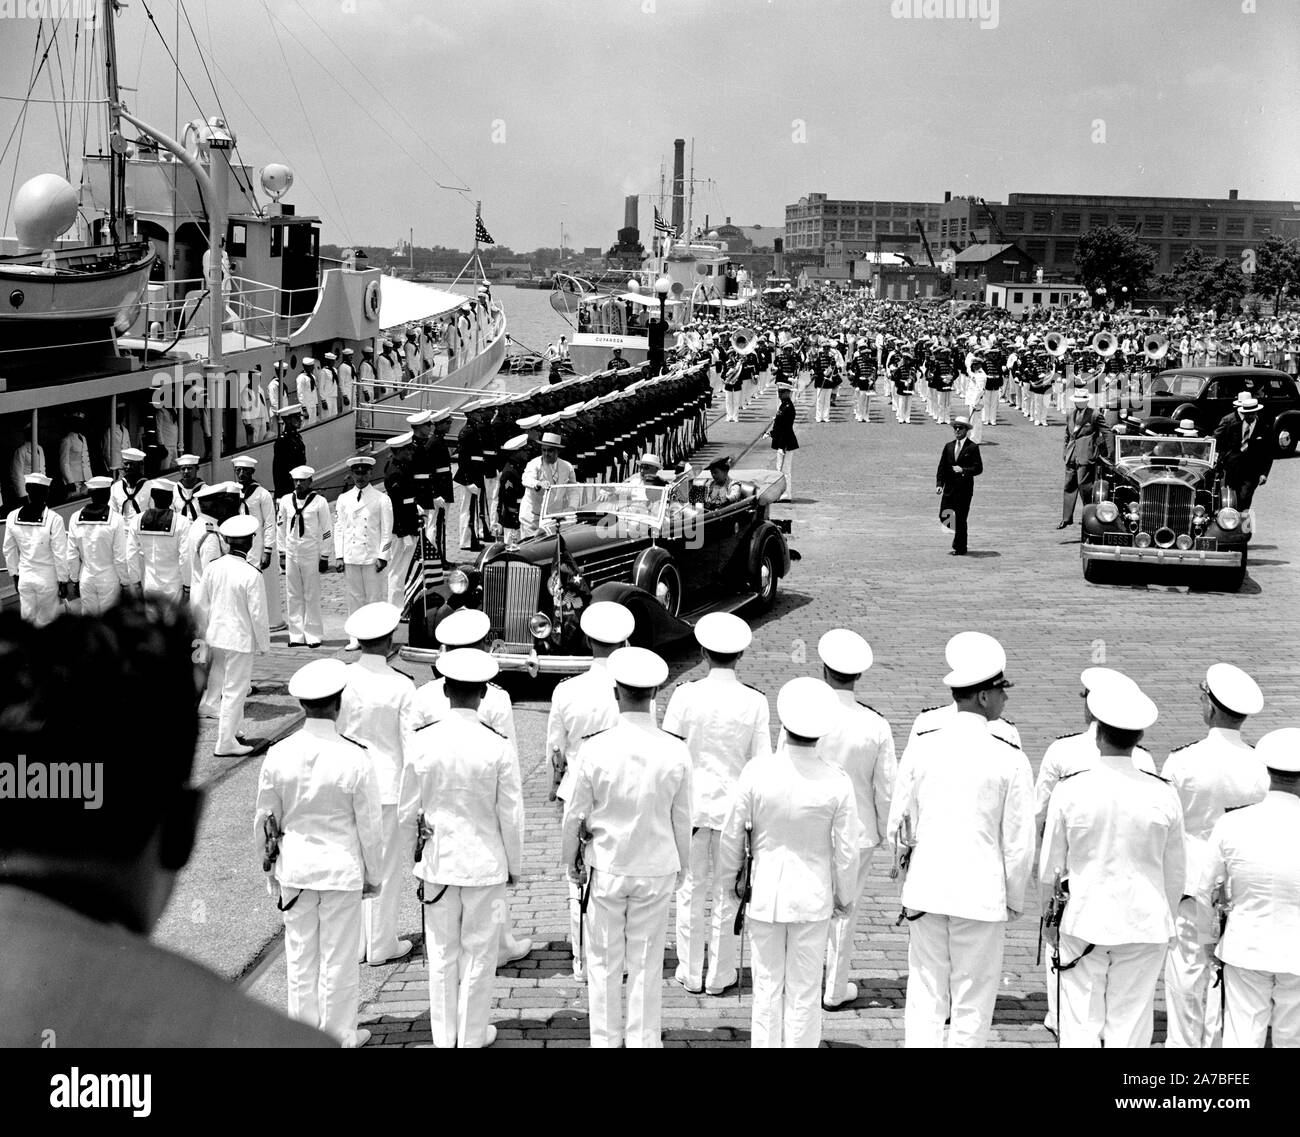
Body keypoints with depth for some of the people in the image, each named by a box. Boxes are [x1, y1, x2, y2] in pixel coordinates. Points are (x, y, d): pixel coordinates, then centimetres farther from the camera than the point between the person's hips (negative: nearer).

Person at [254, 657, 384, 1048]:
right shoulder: (355, 760, -18)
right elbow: (369, 827, -9)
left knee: (300, 954, 16)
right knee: (339, 958, 10)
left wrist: (271, 869, 15)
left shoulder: (278, 755, -10)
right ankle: (340, 1036, 23)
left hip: (294, 866, 3)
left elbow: (265, 820, 0)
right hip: (342, 869, -3)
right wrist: (373, 874, 5)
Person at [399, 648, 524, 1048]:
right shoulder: (498, 747, -16)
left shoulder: (423, 742, -9)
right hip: (485, 863, -2)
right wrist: (514, 864, 7)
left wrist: (413, 852, 16)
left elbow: (407, 812, 0)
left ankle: (444, 1034, 25)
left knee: (441, 952, 14)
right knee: (479, 953, 11)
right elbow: (511, 816, -8)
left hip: (436, 861, 2)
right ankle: (473, 1035, 22)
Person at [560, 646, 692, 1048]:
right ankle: (642, 1039, 23)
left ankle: (605, 1038, 25)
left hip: (606, 868, -1)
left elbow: (576, 814, -5)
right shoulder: (676, 753, -12)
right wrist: (680, 864, 15)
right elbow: (682, 819, -1)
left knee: (605, 961, 14)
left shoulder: (594, 750, -16)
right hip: (657, 869, 1)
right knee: (647, 963, 13)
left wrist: (570, 859, 12)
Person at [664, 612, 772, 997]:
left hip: (691, 804, 0)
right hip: (734, 804, 0)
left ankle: (690, 973, 20)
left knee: (691, 889, 12)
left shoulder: (685, 695, -11)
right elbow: (761, 761, -5)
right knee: (727, 893, 12)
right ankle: (720, 975, 20)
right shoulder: (755, 701, -10)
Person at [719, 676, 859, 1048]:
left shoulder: (757, 773, -14)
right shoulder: (837, 782, -15)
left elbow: (732, 834, -5)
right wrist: (844, 895, 10)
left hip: (764, 893, 1)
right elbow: (847, 850, -6)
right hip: (814, 896, -1)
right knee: (805, 989, 10)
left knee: (767, 986, 12)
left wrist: (730, 876, 14)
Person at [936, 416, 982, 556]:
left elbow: (978, 468, -9)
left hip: (964, 488, -5)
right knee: (944, 516, 2)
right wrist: (939, 484, -2)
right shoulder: (948, 446, 11)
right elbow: (942, 467, 9)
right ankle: (958, 533, 28)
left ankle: (960, 549, 9)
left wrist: (963, 470, -24)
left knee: (960, 519, -2)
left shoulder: (973, 447, -5)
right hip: (949, 488, 5)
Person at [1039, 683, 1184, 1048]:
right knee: (1130, 1024, 8)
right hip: (1145, 923, 1)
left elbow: (1049, 870, -1)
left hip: (1083, 922, -1)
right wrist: (1166, 924, 18)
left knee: (1081, 1025, 6)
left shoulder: (1069, 791, -9)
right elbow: (1175, 874, 4)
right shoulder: (1163, 795, -6)